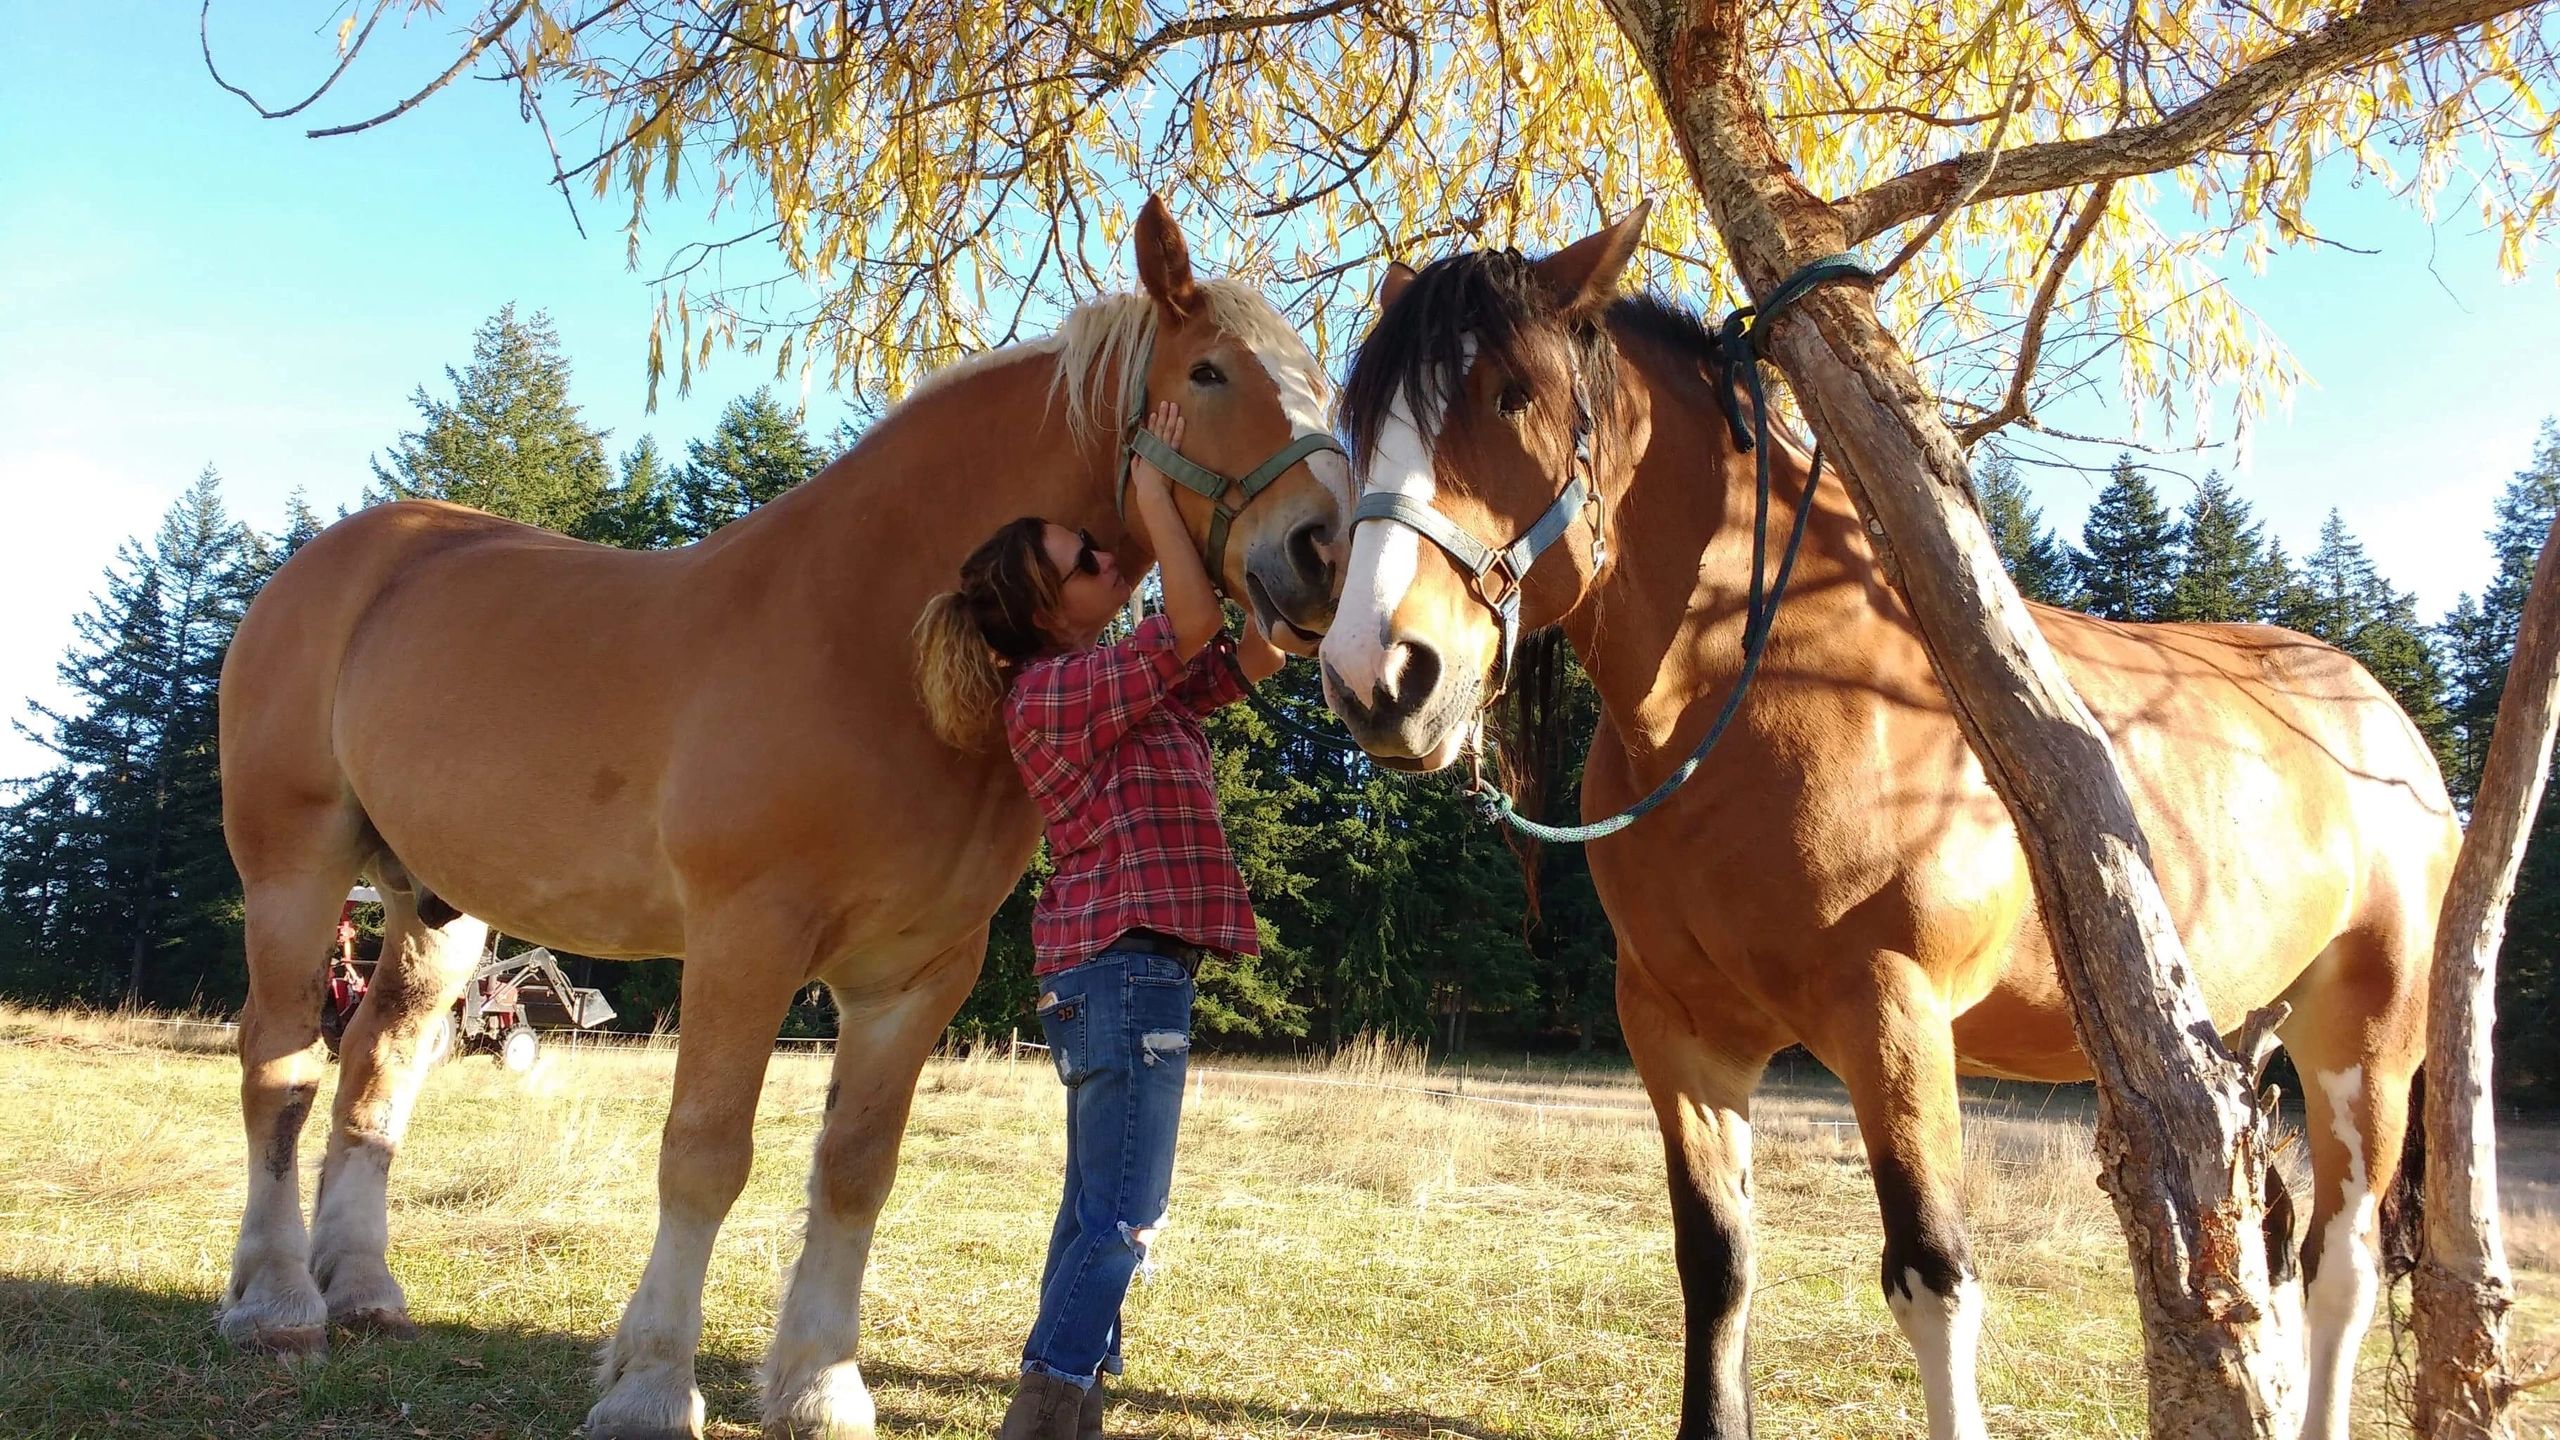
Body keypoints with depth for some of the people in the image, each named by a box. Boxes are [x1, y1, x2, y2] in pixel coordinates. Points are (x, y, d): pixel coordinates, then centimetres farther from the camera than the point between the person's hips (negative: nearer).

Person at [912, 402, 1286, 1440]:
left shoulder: (1127, 684, 15)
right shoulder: (1059, 689, -13)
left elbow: (1253, 654, 16)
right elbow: (1197, 620, -21)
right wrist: (1154, 491, -13)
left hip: (1110, 971, 10)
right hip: (1126, 968, -10)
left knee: (1097, 1211, 14)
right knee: (1122, 1217, -7)